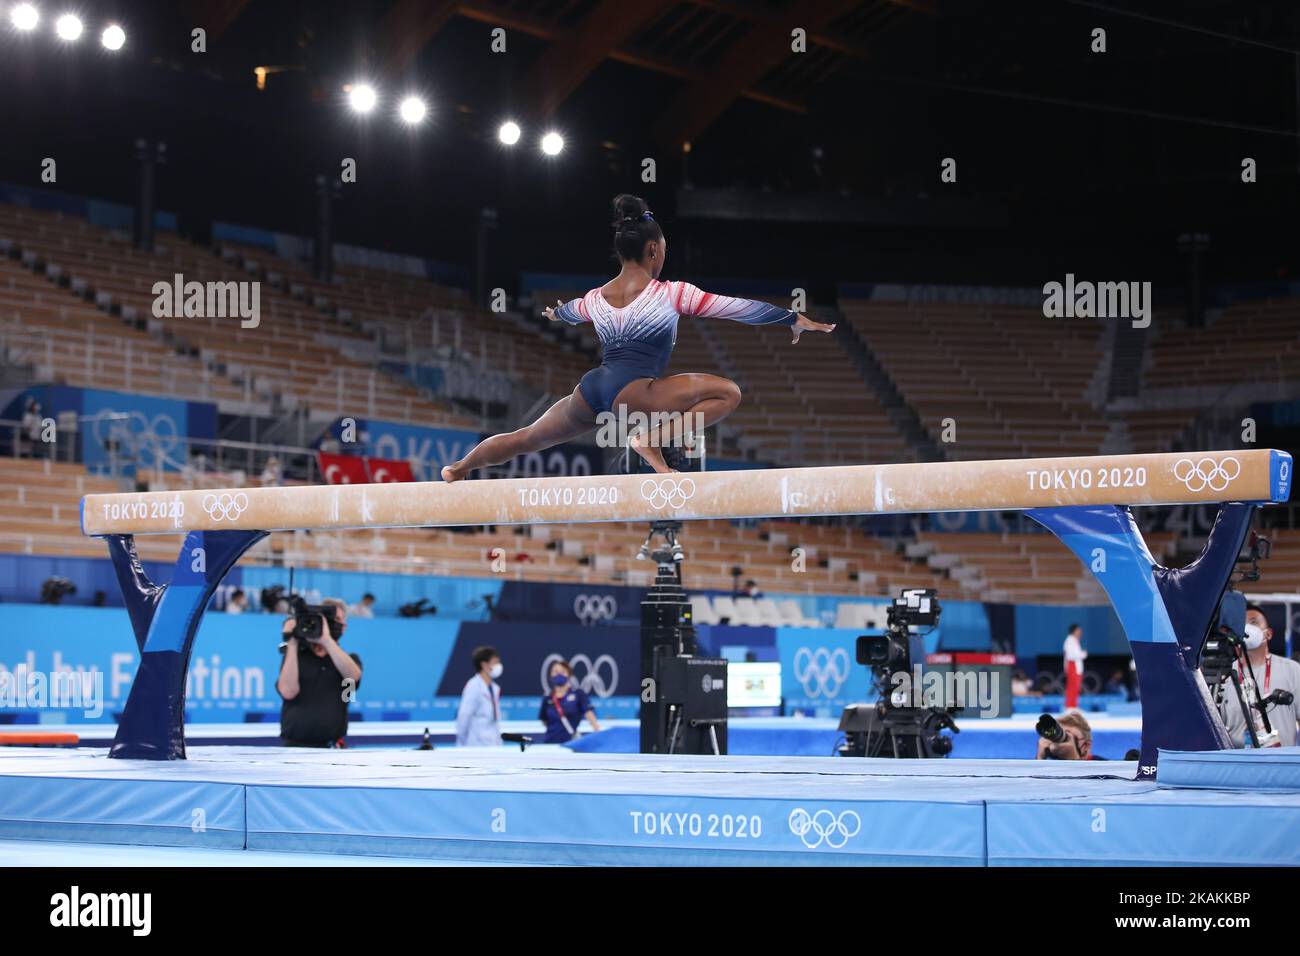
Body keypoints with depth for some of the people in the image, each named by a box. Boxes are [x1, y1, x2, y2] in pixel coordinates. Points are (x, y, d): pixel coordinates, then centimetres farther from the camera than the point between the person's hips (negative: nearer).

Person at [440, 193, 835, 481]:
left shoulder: (595, 299, 16)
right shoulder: (669, 294, 1)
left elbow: (565, 311, 41)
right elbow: (739, 308, 4)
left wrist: (556, 313, 67)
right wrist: (795, 318, 13)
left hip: (589, 390, 7)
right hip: (631, 392, -7)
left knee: (527, 437, 27)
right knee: (727, 392, -9)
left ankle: (458, 468, 40)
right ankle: (652, 438, -22)